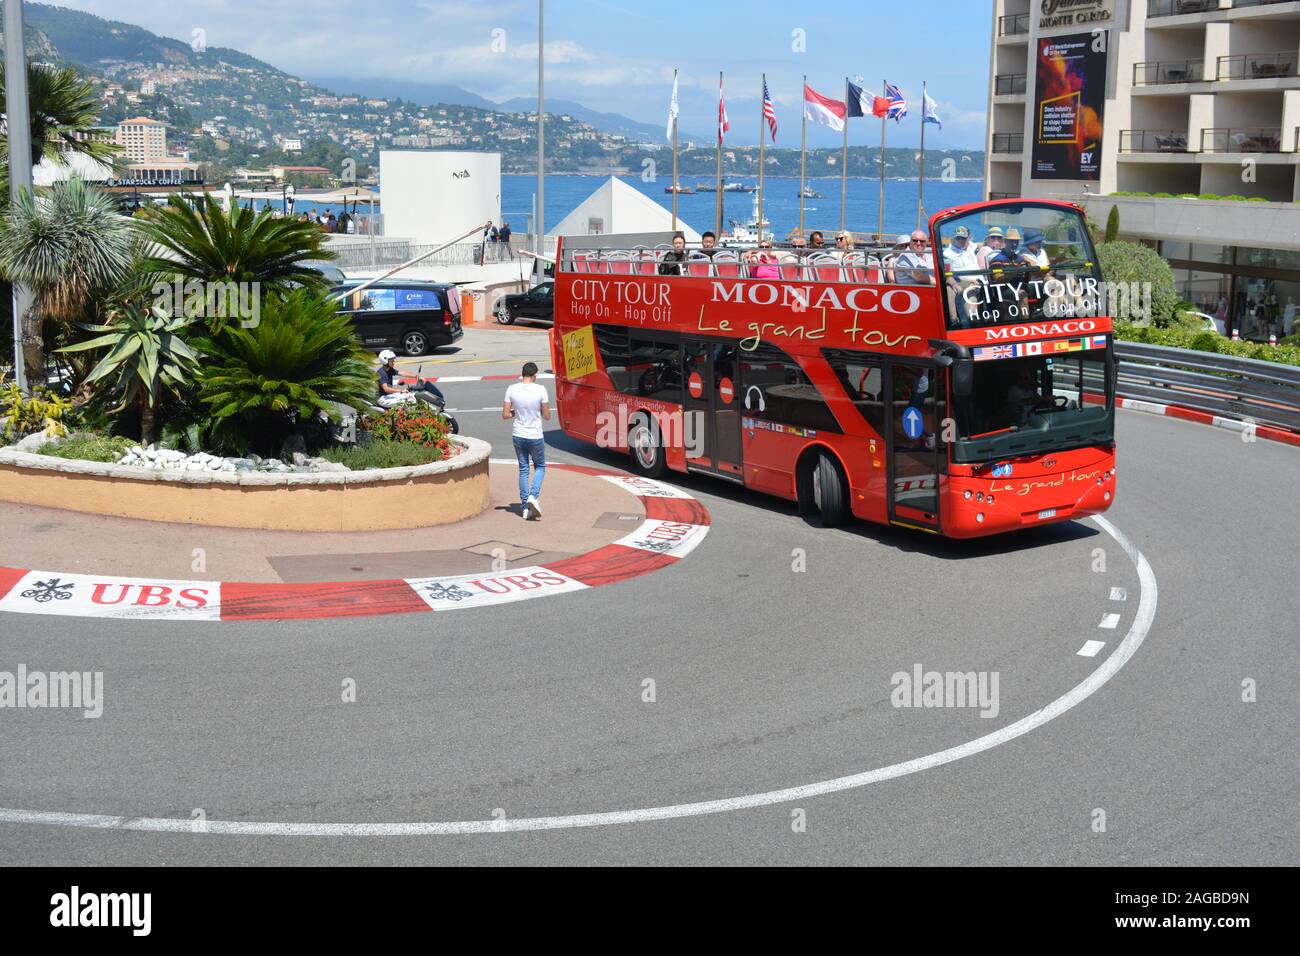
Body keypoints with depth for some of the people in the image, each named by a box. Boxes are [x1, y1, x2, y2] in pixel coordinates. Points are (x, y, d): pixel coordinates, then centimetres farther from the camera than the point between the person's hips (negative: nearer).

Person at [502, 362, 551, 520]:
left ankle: (525, 507, 13)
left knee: (523, 470, 14)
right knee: (540, 467, 17)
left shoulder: (512, 389, -7)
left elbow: (505, 415, -4)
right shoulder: (540, 390, -14)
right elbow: (547, 417, -8)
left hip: (518, 436, 3)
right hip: (535, 436, -3)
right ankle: (533, 496, -6)